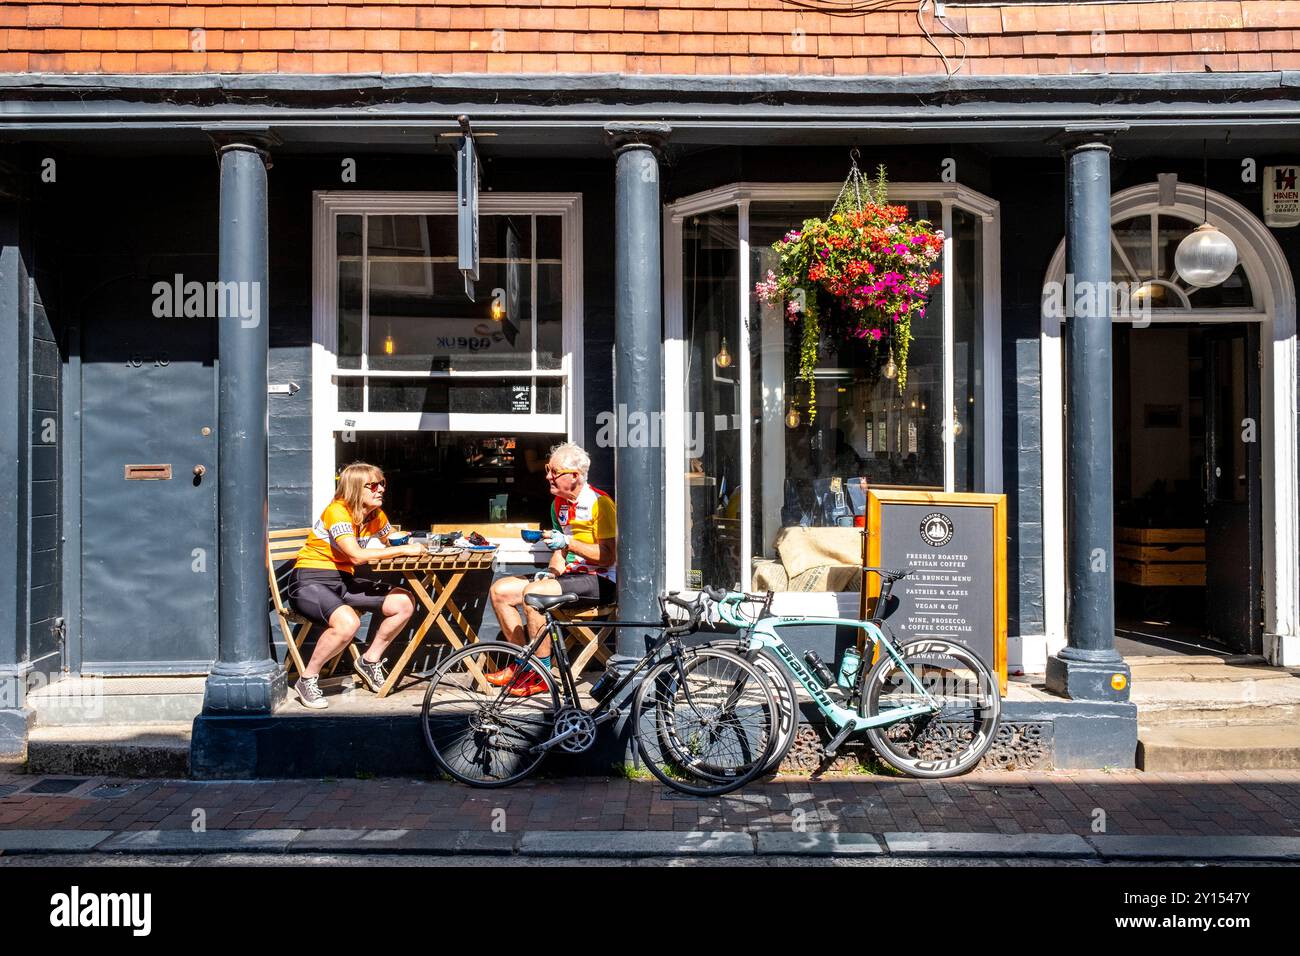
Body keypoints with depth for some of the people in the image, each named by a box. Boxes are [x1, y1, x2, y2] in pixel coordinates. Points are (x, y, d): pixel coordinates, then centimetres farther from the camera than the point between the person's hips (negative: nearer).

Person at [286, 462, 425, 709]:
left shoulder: (376, 515, 6)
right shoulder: (337, 511, -19)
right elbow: (357, 556, -29)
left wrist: (410, 545, -3)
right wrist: (405, 550, -25)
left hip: (344, 581, 8)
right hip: (310, 581, -8)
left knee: (404, 603, -6)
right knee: (347, 621, -36)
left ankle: (370, 660, 14)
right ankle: (307, 680, -13)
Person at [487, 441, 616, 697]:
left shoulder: (599, 503, -14)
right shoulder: (559, 503, 12)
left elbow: (608, 557, -19)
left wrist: (568, 543, -24)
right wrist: (552, 570, 1)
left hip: (600, 580, -9)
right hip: (570, 575, 9)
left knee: (533, 592, -30)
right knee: (500, 590, -1)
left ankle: (541, 675, -18)